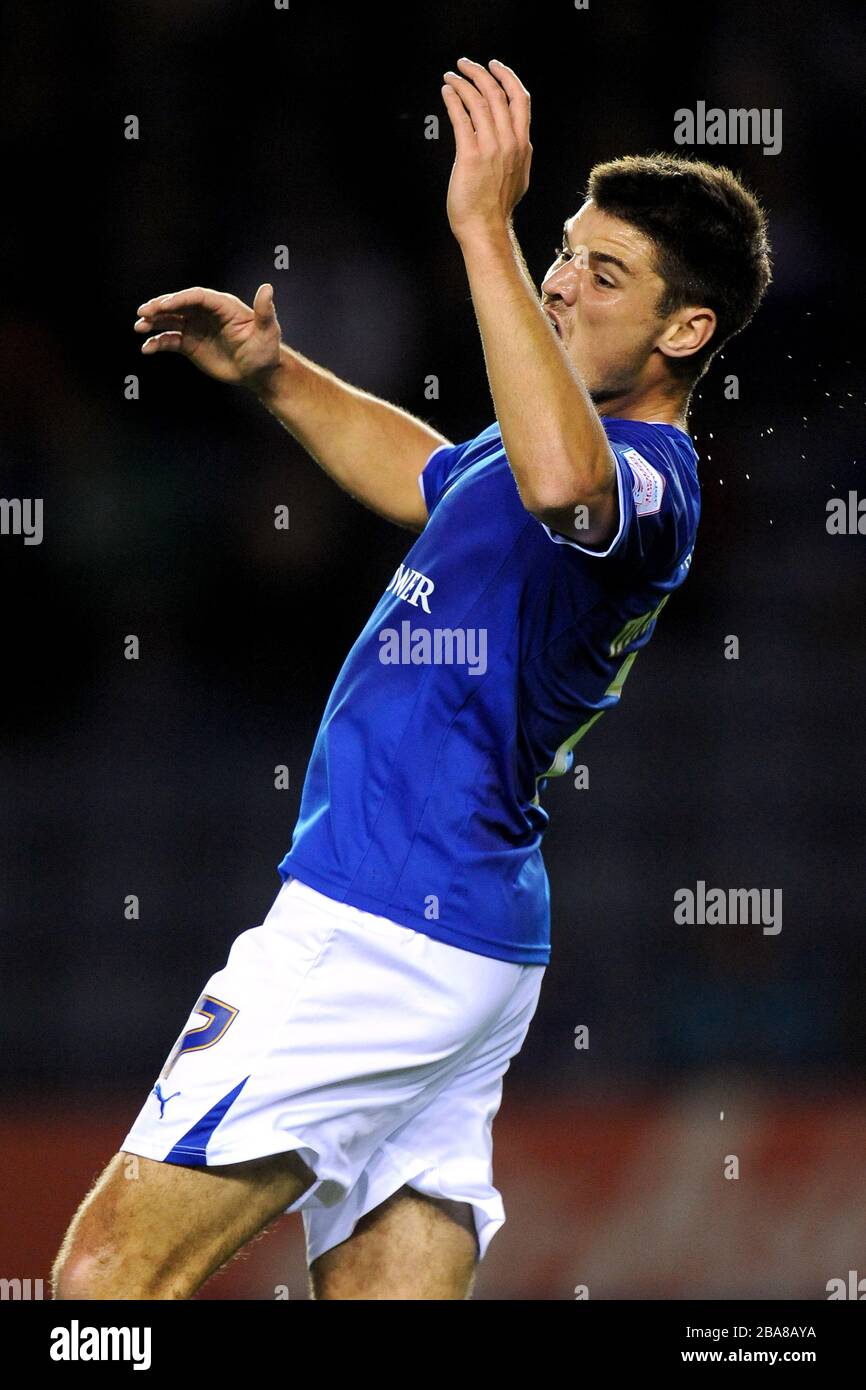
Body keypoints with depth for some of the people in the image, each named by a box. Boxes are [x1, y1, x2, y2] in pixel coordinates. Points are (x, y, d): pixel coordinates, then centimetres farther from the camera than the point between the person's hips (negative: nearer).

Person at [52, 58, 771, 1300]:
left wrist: (486, 228, -39)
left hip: (380, 933, -11)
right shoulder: (591, 446, 18)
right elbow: (429, 479, 40)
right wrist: (277, 377, 25)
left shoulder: (648, 479, -15)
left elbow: (561, 481, -42)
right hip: (470, 934, 11)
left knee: (111, 1276, -12)